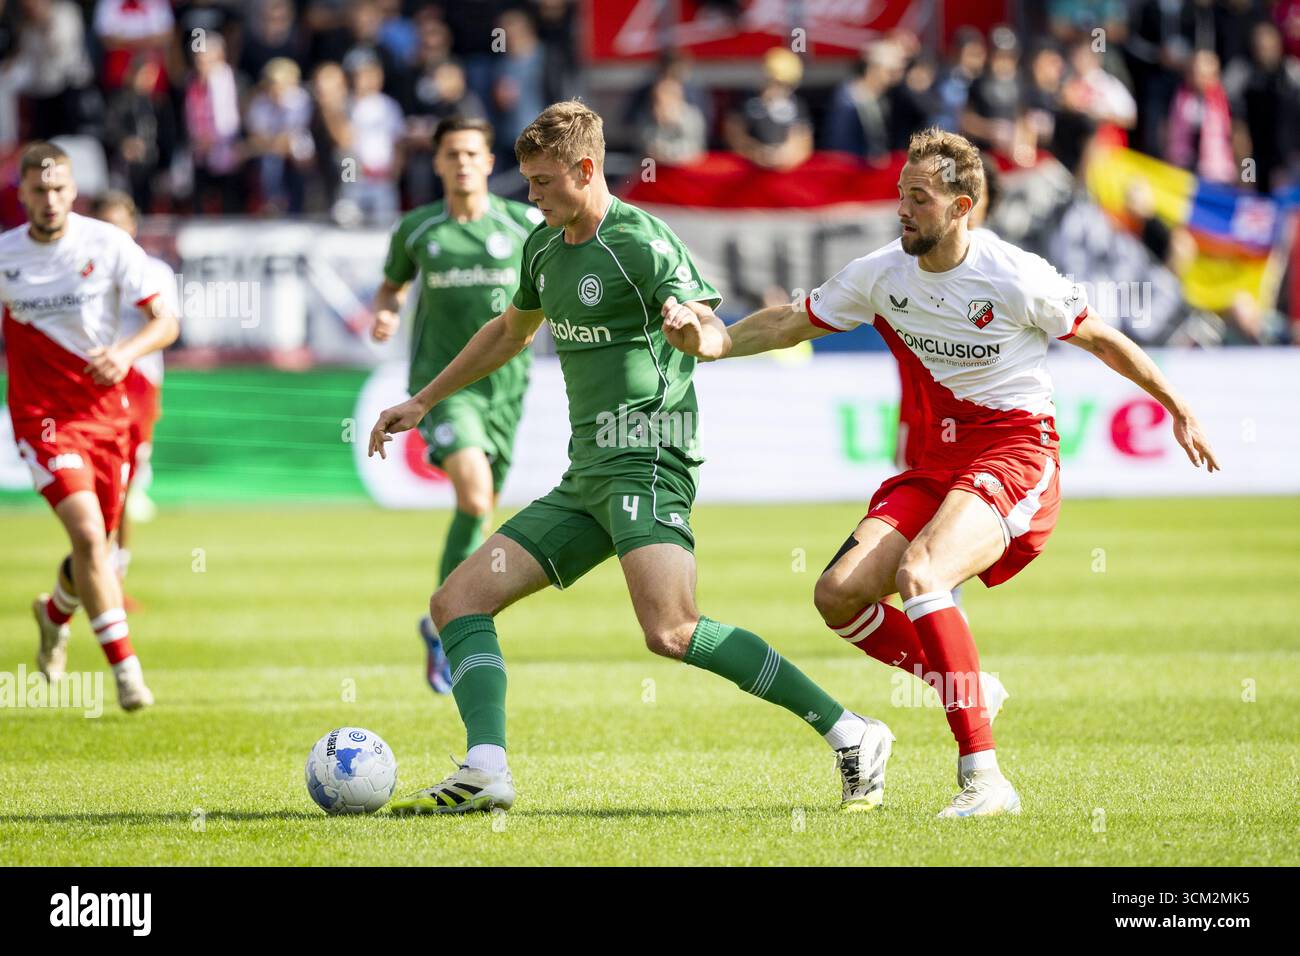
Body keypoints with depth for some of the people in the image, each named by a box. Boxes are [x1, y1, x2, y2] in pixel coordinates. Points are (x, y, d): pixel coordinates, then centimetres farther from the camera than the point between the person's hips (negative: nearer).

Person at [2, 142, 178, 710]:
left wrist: (127, 353, -25)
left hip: (104, 410, 2)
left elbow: (165, 321, -6)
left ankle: (55, 614, 45)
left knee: (96, 544, 10)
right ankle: (125, 668, -14)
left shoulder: (109, 245, -6)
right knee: (87, 534, -20)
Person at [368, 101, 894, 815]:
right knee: (458, 601, 1)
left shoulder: (639, 241, -11)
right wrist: (423, 402, 36)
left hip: (644, 459, -9)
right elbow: (511, 331, 34)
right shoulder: (546, 247, 16)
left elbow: (715, 334, -22)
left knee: (671, 633, -27)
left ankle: (850, 736, -21)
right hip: (586, 479, 9)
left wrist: (689, 327, -46)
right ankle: (485, 772, -12)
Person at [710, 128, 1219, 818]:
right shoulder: (881, 275, 3)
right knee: (839, 595, -12)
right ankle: (966, 691, 12)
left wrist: (1178, 412, 12)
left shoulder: (1014, 278, -12)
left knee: (917, 574, -32)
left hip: (1015, 456, -6)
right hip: (937, 463, 6)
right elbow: (789, 323, 13)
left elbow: (1101, 340, 2)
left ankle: (984, 779, -33)